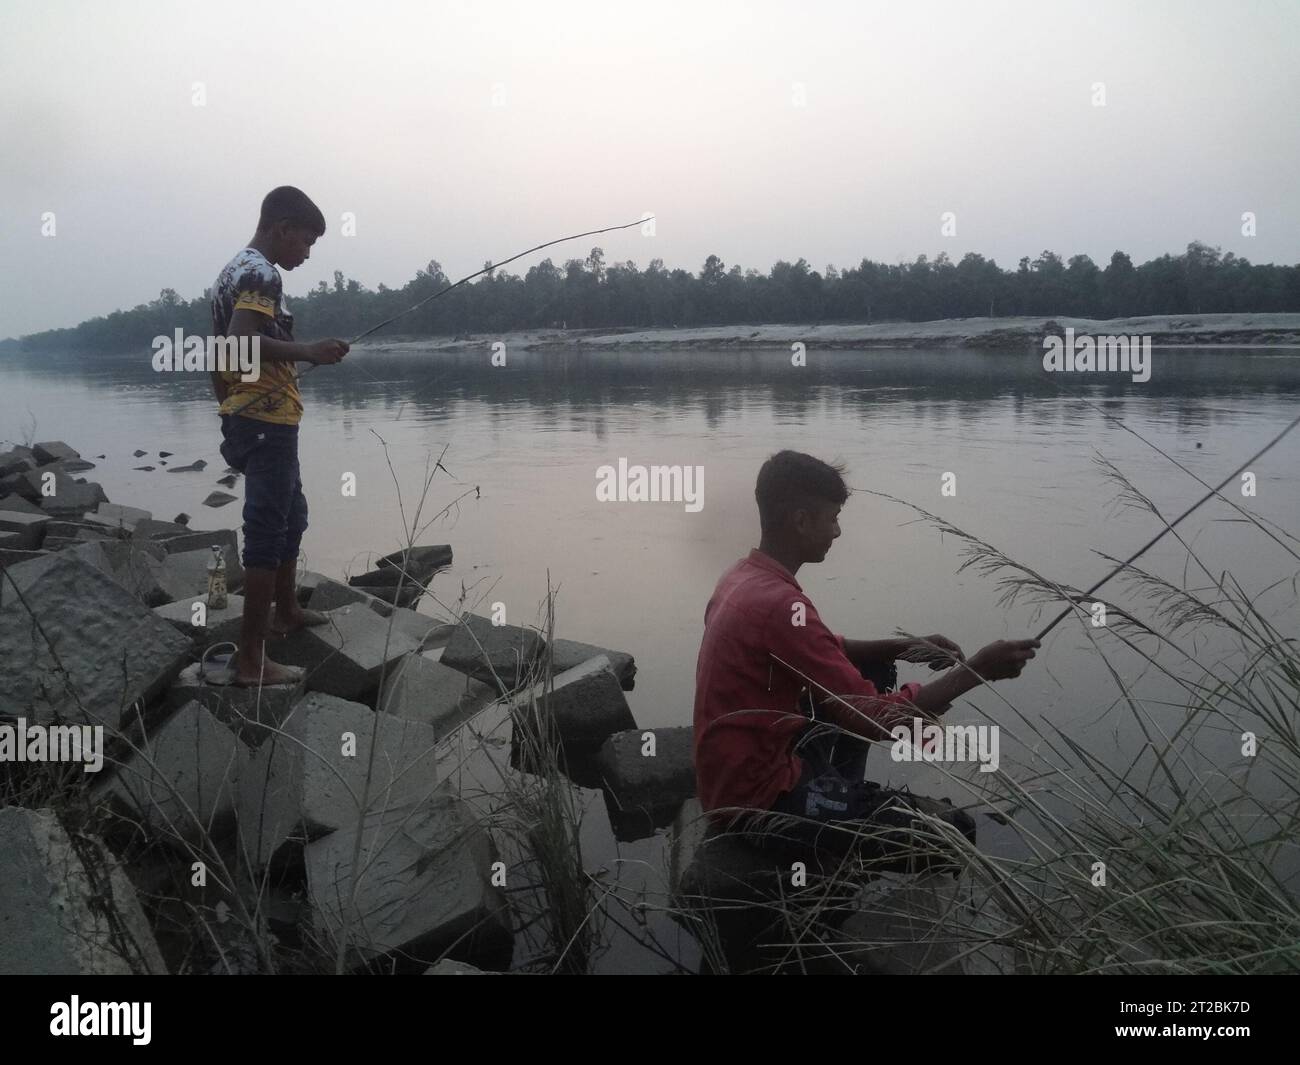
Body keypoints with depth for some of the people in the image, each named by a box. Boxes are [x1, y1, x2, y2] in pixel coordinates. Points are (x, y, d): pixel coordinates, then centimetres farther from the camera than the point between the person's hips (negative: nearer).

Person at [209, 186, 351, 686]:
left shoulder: (233, 270, 18)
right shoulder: (261, 273, -12)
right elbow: (241, 339, -27)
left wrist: (230, 412, 24)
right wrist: (308, 351, -26)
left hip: (245, 418, 10)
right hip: (268, 420, -10)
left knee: (292, 514, 24)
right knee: (267, 531, -9)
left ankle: (286, 611, 39)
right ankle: (251, 659, -9)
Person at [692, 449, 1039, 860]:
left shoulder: (742, 578, 4)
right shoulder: (779, 604, -26)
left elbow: (826, 655, 18)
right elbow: (877, 720, -22)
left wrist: (905, 649, 4)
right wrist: (976, 670, -13)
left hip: (737, 775, 10)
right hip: (757, 800, -10)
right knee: (952, 833, -12)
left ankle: (840, 803, 25)